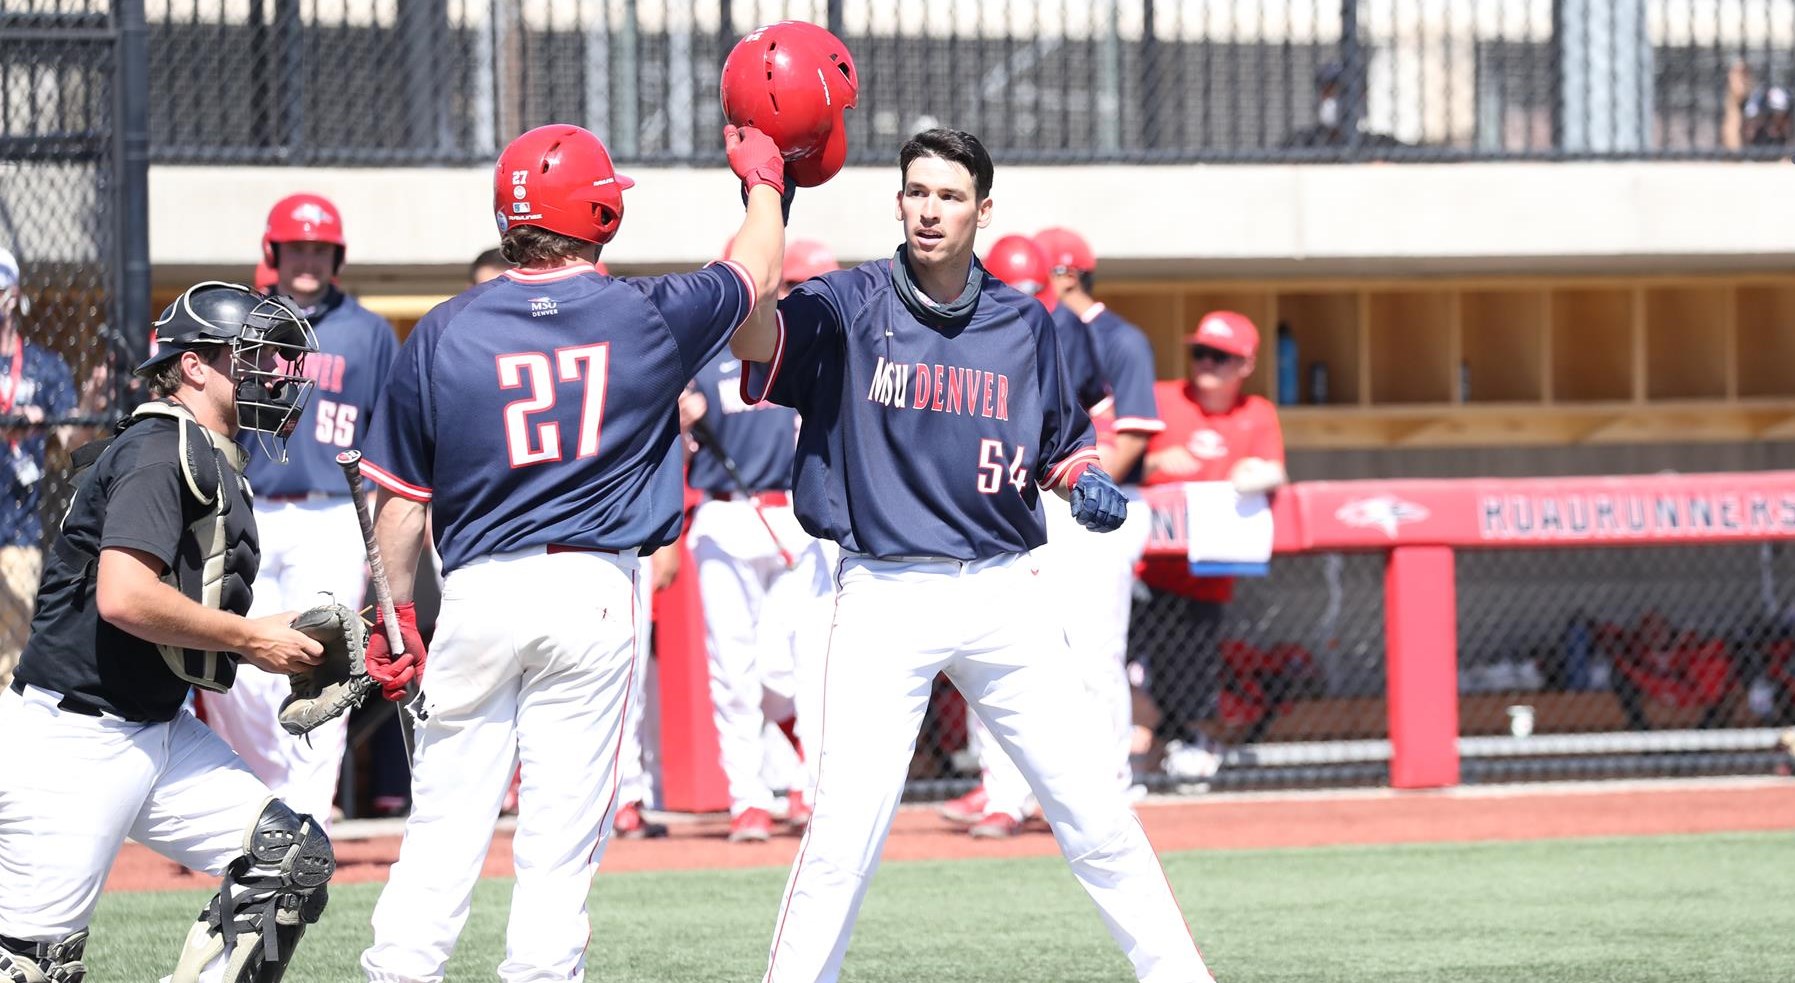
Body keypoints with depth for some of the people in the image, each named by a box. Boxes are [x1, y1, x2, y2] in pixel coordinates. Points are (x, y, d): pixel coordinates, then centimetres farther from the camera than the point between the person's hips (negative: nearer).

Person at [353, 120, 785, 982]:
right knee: (560, 841, 2)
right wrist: (762, 178, 39)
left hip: (478, 590, 1)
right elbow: (757, 275, 21)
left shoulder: (444, 332, 1)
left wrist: (395, 612, 14)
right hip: (594, 593, -1)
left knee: (443, 824, 4)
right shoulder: (647, 316, 0)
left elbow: (400, 498, 4)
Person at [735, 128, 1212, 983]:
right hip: (883, 599, -3)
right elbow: (750, 334, -21)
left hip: (1002, 596, 3)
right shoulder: (849, 306, -2)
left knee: (1094, 813, 6)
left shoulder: (1024, 325, 8)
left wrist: (1087, 480, -2)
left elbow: (1063, 441, 20)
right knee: (846, 828, -10)